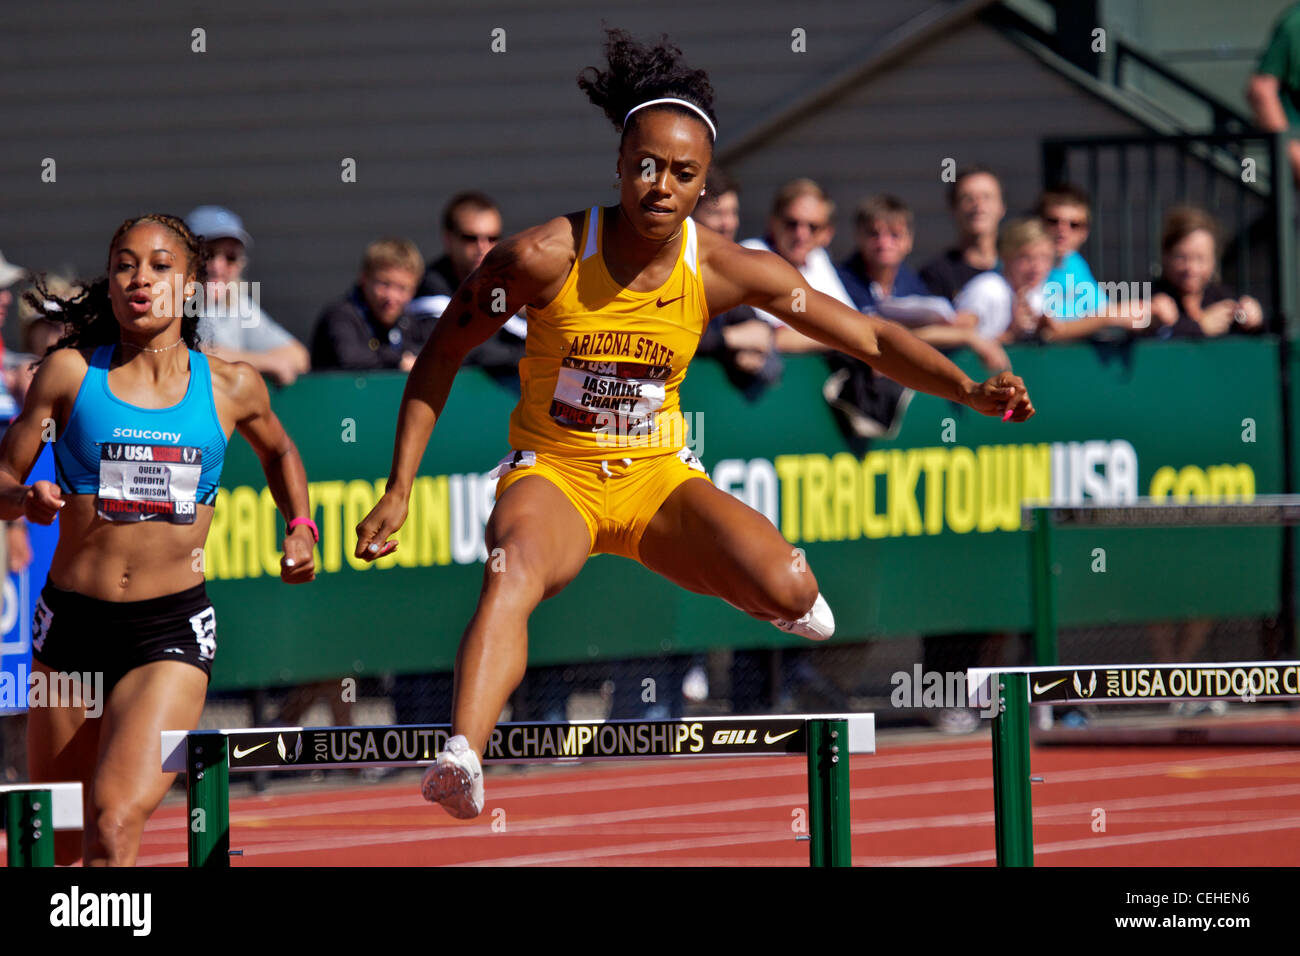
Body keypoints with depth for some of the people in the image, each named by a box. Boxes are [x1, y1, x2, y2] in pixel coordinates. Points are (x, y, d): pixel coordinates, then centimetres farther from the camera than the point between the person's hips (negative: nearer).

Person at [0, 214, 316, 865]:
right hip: (72, 620, 1)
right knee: (59, 844, 10)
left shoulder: (232, 388, 4)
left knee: (116, 822, -21)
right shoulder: (70, 372, 1)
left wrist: (300, 530, 11)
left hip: (173, 629, -1)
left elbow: (278, 452, 26)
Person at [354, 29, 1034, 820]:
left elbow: (870, 338, -2)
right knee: (513, 573, -38)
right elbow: (440, 359, -2)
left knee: (789, 591, -23)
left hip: (658, 477, 2)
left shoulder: (725, 271, -8)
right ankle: (461, 760, -54)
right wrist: (400, 491, -7)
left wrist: (969, 390, -16)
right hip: (551, 473, -2)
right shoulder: (547, 257, -14)